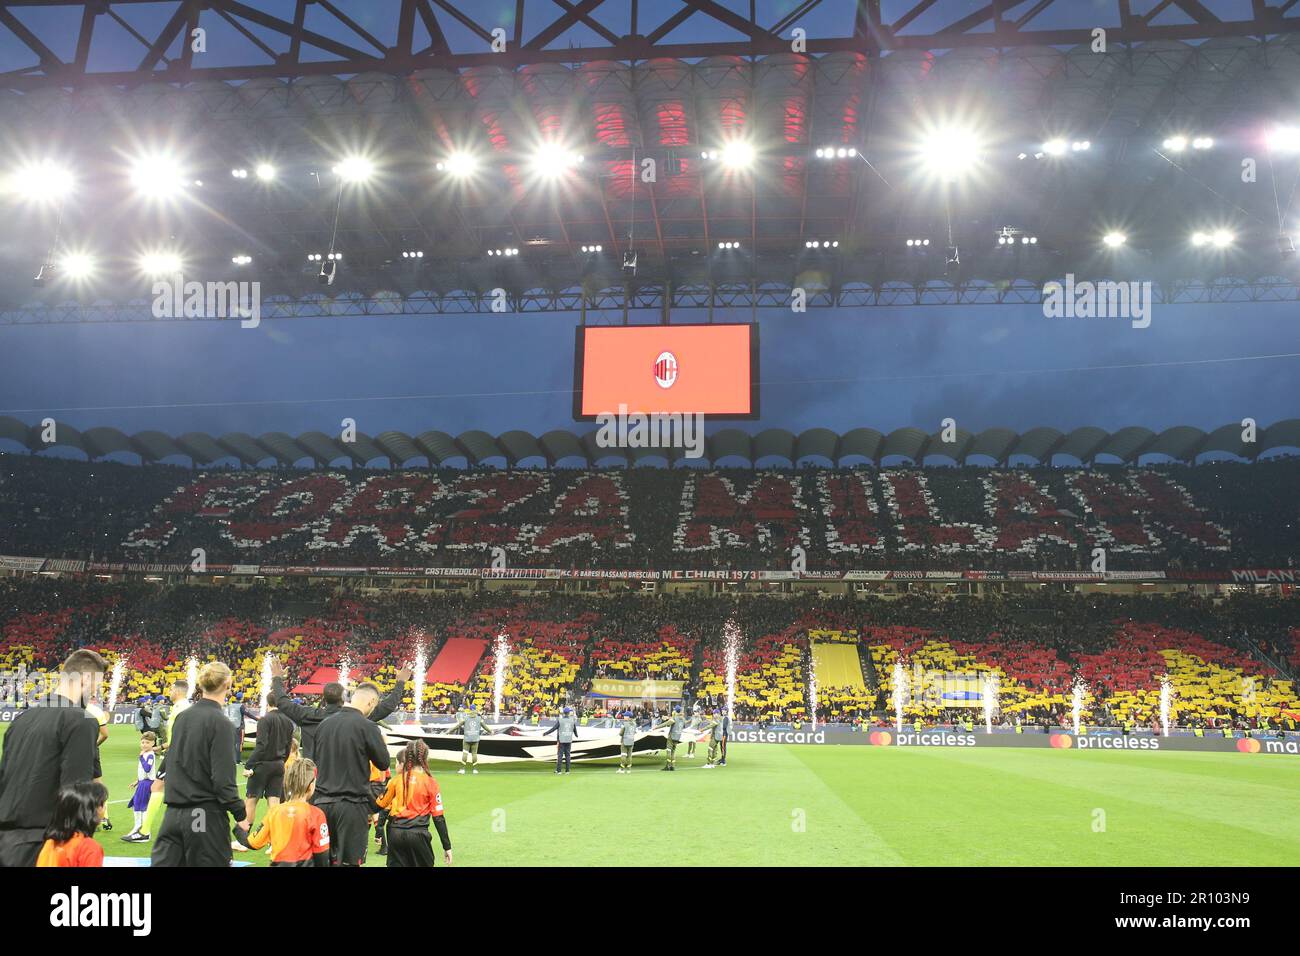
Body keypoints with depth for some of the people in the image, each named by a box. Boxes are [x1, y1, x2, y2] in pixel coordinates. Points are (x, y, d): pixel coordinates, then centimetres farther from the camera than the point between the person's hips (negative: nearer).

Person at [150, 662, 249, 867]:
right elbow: (223, 779, -17)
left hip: (173, 813, 6)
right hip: (207, 815, -6)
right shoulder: (220, 723, -14)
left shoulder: (182, 717, 6)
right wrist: (240, 815, -10)